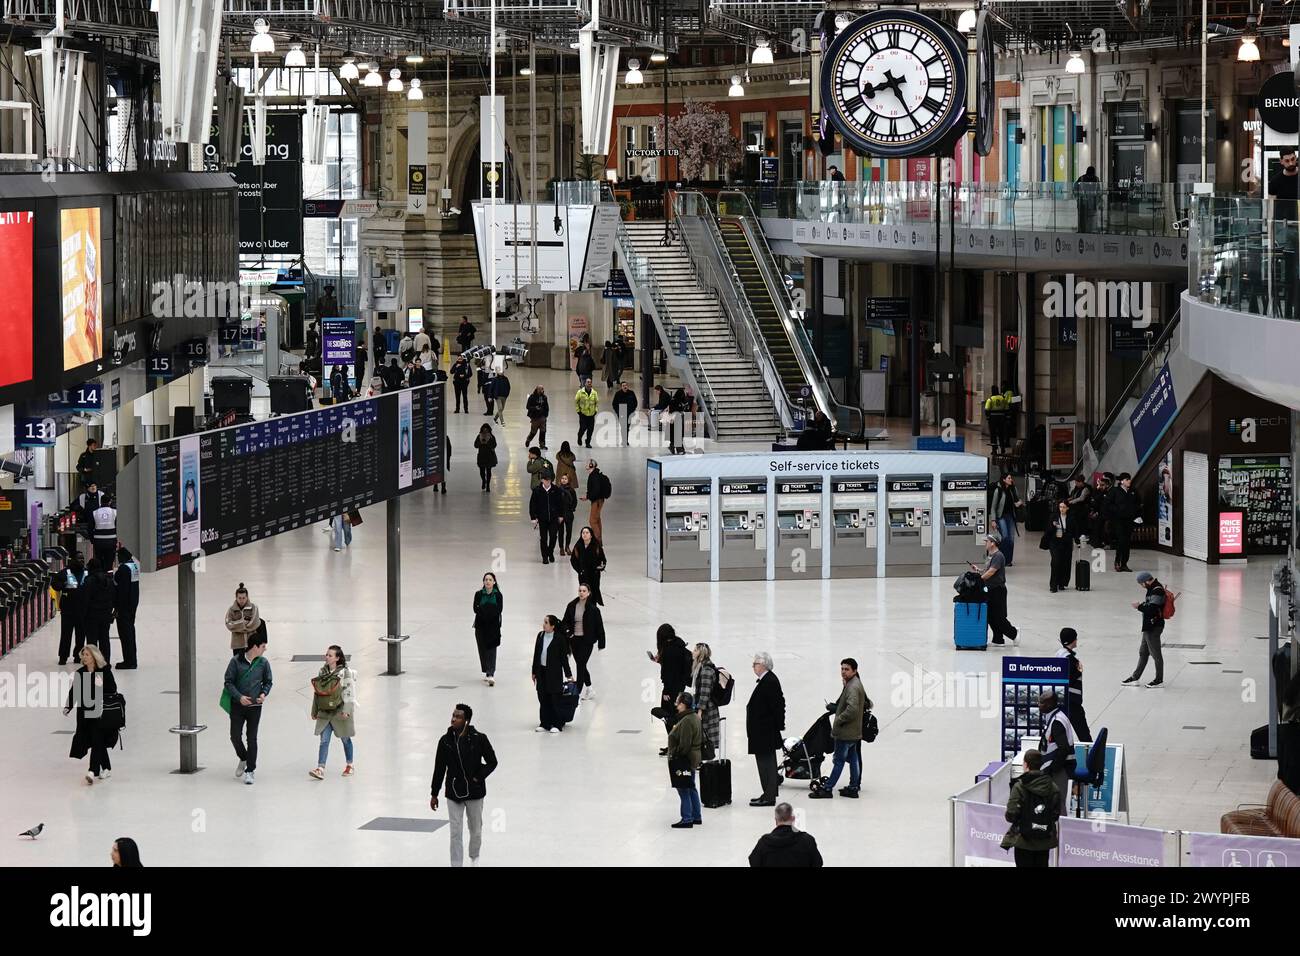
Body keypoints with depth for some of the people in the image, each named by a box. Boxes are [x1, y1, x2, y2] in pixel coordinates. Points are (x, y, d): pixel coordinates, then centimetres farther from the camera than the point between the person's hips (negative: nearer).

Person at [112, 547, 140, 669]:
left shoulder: (123, 569, -20)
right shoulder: (135, 565, 6)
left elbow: (121, 590, -21)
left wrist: (117, 608, -19)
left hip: (124, 604, -10)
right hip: (133, 603, 10)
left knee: (125, 632, -4)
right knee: (130, 629, 17)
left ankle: (129, 661, -3)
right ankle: (132, 660, 23)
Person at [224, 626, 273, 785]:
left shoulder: (263, 663, 0)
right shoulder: (236, 661, -7)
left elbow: (268, 682, 12)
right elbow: (229, 682, -3)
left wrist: (264, 694, -7)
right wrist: (239, 697, -15)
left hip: (255, 706, 1)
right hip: (237, 705, -1)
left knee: (252, 738, 1)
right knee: (235, 736, -1)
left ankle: (250, 771, 9)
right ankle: (243, 759, 28)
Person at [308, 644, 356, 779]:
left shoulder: (345, 672, -10)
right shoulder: (323, 672, 6)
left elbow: (349, 692, -12)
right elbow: (316, 693, 12)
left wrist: (346, 710, -19)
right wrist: (314, 711, 12)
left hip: (340, 712, -4)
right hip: (324, 713, 4)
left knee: (345, 739, 11)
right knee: (324, 740, -5)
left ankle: (349, 765, 27)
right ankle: (320, 769, -11)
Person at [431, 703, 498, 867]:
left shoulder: (479, 739, -12)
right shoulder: (445, 741, -7)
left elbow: (492, 762, -2)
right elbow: (439, 768, 1)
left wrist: (478, 778, -13)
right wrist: (434, 794, 3)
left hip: (474, 792, 0)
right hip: (454, 792, 0)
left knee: (476, 830, 16)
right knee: (456, 833, -2)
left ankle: (474, 858, 41)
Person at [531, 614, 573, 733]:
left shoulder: (559, 638, -11)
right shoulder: (540, 636, 4)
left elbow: (564, 657, -6)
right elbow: (536, 654, 10)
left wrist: (568, 674, -3)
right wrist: (534, 672, 12)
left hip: (554, 672, -5)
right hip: (542, 671, 5)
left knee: (555, 699, 0)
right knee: (543, 699, 9)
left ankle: (556, 724, 9)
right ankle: (544, 723, 19)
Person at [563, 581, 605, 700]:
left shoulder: (592, 608, -10)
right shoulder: (572, 606, 1)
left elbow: (599, 626, -6)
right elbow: (566, 622, 9)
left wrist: (601, 643, -5)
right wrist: (567, 632, -12)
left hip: (587, 641, -5)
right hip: (574, 640, 5)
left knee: (581, 666, -9)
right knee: (580, 665, 16)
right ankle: (589, 690, 33)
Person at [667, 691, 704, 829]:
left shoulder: (686, 721, -23)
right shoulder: (695, 717, 9)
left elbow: (684, 745, -25)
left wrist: (674, 754, -13)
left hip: (684, 761, -11)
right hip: (693, 759, 11)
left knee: (684, 790, -2)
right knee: (691, 789, 19)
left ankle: (687, 819, 2)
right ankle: (696, 817, 26)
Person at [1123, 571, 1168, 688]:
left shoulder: (1157, 591, -22)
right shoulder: (1152, 588, 10)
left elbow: (1152, 609, -27)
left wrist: (1139, 606, -15)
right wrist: (1142, 605, 3)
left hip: (1154, 627, -11)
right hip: (1149, 626, 11)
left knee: (1156, 653, 1)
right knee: (1143, 652, 18)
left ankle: (1159, 680, 12)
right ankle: (1135, 677, 28)